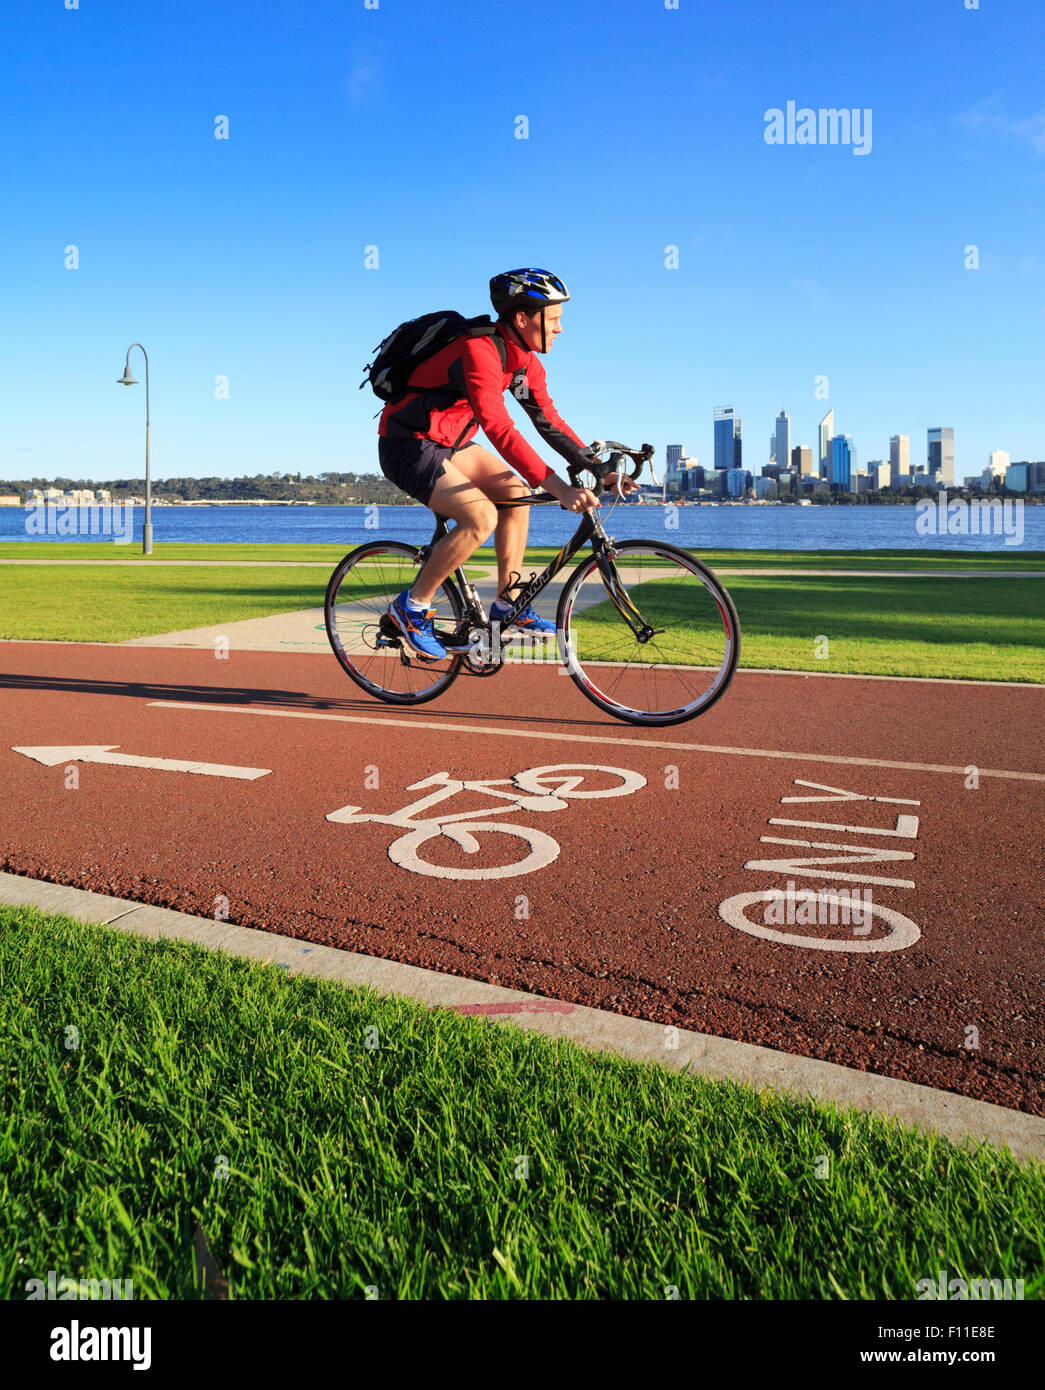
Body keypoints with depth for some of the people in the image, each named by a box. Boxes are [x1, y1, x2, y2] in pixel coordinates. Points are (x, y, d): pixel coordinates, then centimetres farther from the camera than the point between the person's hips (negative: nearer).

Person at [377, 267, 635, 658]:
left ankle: (507, 605, 8)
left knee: (515, 493, -1)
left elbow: (549, 421, 5)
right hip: (408, 446, -9)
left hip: (448, 443, 9)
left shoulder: (525, 360, 1)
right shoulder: (480, 350, -28)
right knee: (481, 517, -23)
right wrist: (558, 488, -45)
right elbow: (498, 428, -39)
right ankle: (412, 607, -7)